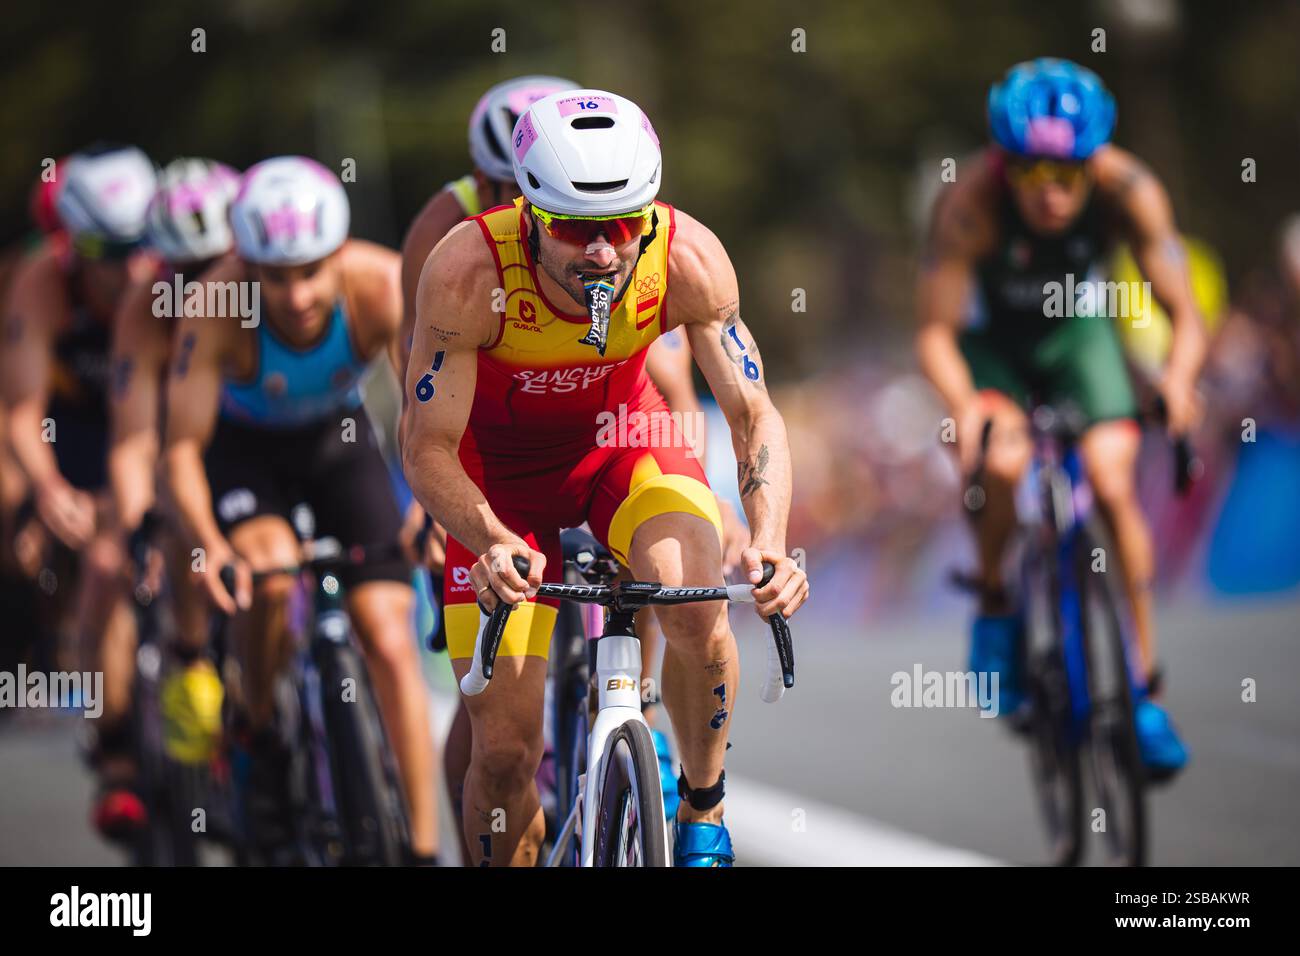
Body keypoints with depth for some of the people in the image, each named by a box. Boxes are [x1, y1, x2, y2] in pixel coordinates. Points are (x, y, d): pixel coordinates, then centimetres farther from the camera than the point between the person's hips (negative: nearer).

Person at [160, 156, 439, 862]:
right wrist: (208, 542, -47)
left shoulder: (383, 285, -32)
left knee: (390, 641, -10)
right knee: (268, 575, -31)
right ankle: (258, 731, -3)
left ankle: (424, 848, -2)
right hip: (242, 443, -1)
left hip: (337, 438, 1)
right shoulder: (217, 304, -34)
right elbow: (182, 447, -30)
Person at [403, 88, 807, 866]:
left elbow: (754, 414, -20)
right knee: (507, 745, -6)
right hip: (497, 466, -1)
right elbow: (428, 450, -28)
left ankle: (704, 809, -2)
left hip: (622, 437, 1)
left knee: (698, 614, -28)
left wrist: (770, 540, -38)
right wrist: (492, 544, -47)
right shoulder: (468, 271, -34)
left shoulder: (688, 259, -29)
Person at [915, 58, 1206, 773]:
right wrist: (963, 405, -53)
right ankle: (996, 603, -3)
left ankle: (1144, 688, -6)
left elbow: (1186, 317, -28)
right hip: (990, 340, -2)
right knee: (1004, 463, -31)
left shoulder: (1128, 190, -30)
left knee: (1112, 484, -18)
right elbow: (935, 332, -33)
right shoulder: (970, 203, -35)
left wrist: (1178, 374, -50)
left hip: (1076, 334, 2)